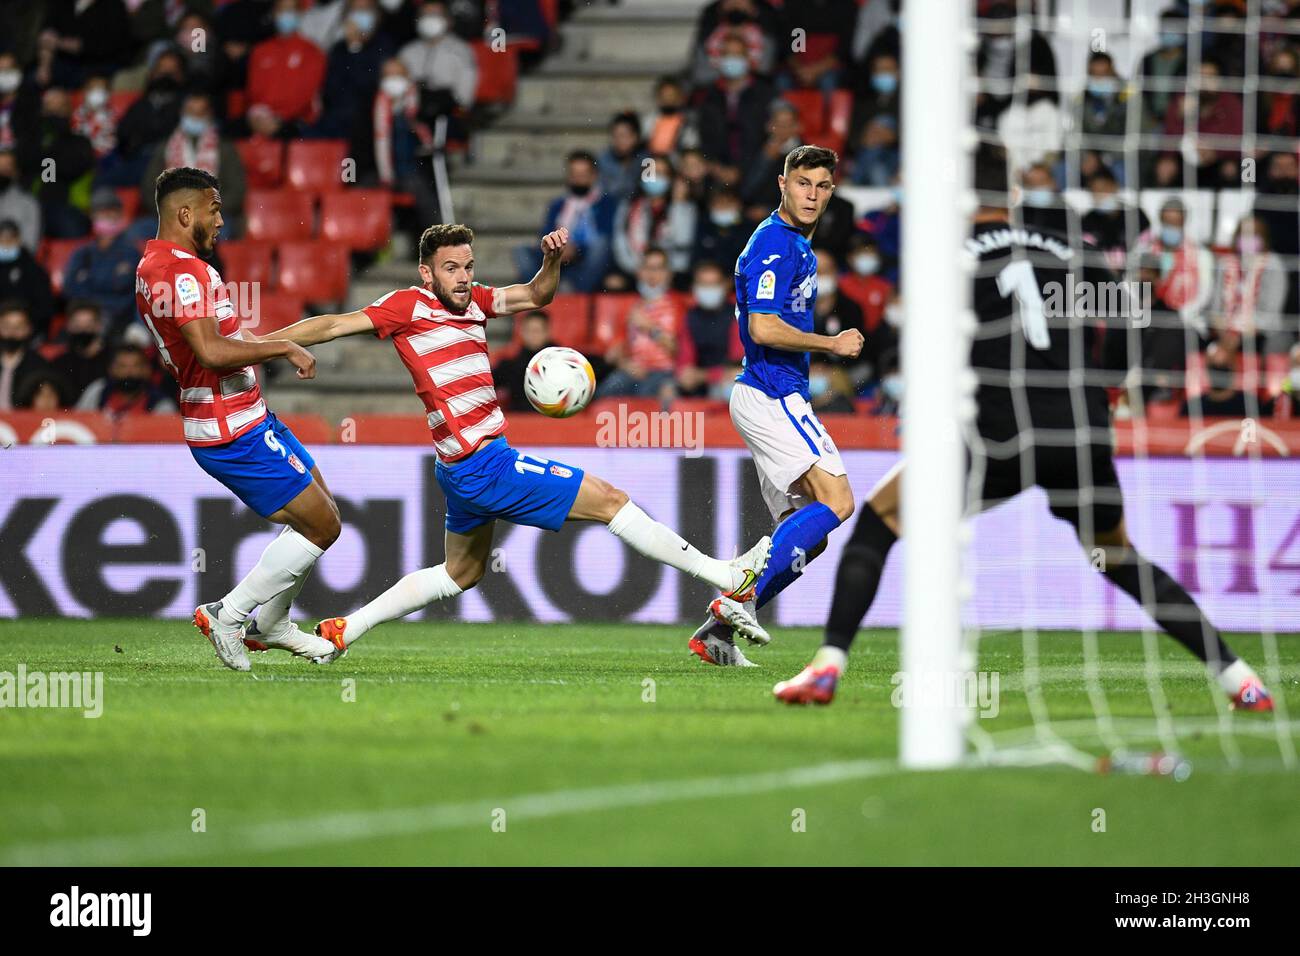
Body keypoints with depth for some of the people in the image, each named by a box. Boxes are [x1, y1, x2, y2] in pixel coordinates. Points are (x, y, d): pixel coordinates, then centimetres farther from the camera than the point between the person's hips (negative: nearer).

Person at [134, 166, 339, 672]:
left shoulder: (152, 265, 14)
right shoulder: (184, 270, -21)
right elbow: (210, 351, -31)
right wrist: (283, 348, -20)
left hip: (246, 418, 11)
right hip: (236, 434, -11)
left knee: (319, 511, 19)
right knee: (321, 525, -7)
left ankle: (271, 624, 27)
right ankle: (229, 615, 0)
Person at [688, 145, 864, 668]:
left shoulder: (798, 246, 19)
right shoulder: (774, 243, -13)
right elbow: (763, 329, -21)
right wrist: (832, 344, -12)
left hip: (778, 398, 10)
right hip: (771, 395, -10)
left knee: (806, 537, 7)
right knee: (836, 501, -19)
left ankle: (716, 631, 7)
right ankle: (740, 597, -20)